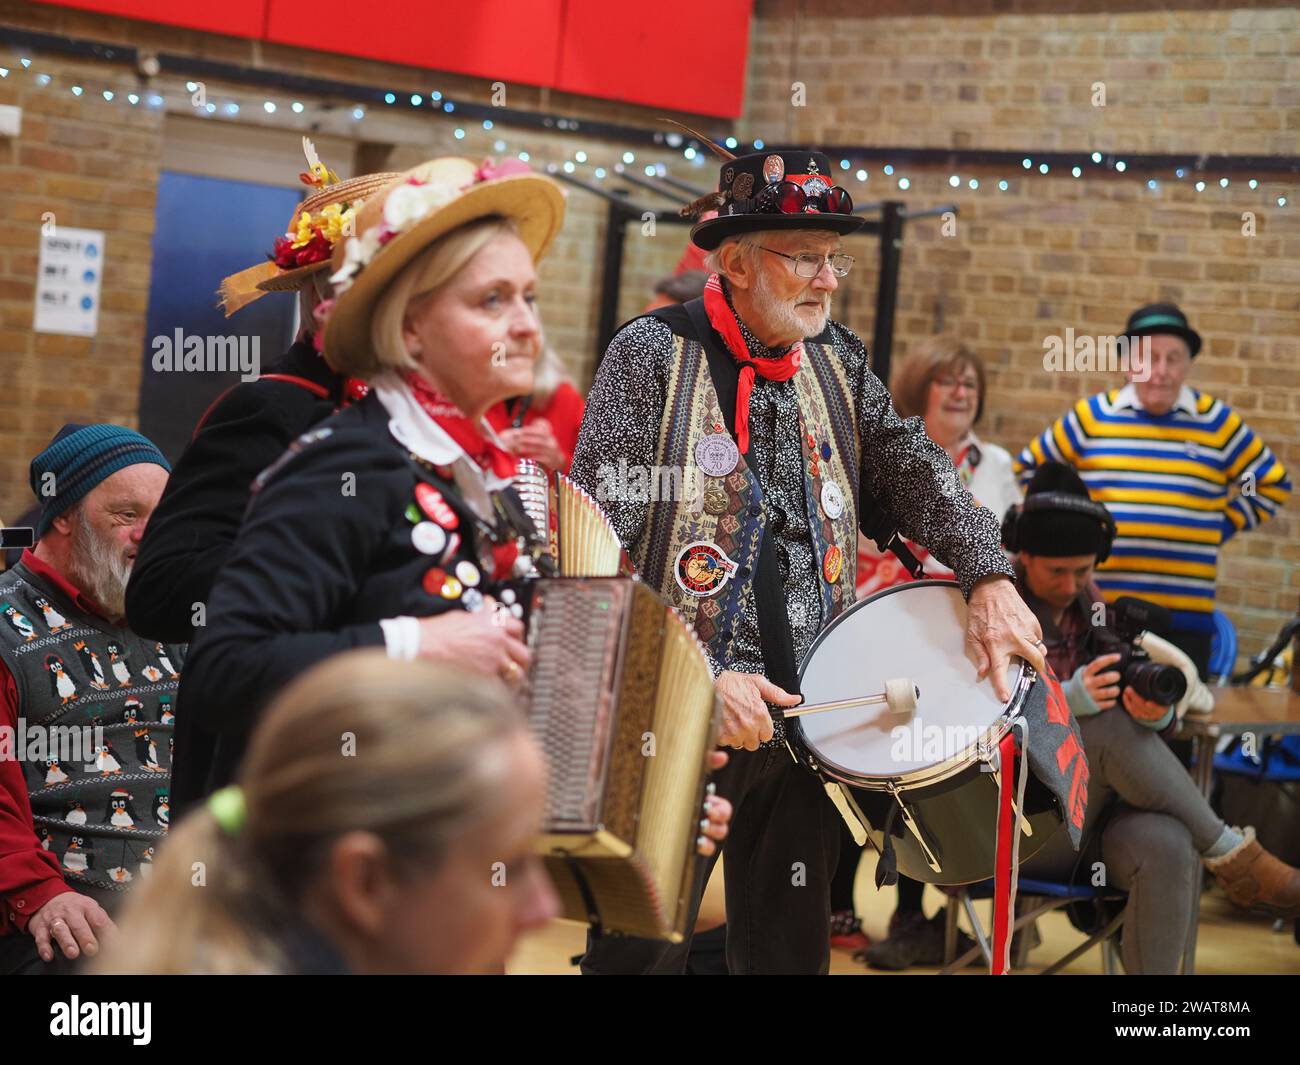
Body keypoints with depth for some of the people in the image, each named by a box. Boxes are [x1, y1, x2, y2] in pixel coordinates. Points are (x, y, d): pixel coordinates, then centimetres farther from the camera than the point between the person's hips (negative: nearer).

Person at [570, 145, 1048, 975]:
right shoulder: (653, 355, -9)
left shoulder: (836, 360, 10)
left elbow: (913, 466, 10)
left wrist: (988, 577, -9)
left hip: (806, 716, 6)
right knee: (645, 950, 0)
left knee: (792, 949, 14)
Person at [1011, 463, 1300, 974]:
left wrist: (1155, 711, -17)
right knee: (1108, 726, -30)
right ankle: (1235, 860, -20)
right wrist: (1068, 700, -30)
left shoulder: (1098, 612, 12)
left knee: (1167, 844, -34)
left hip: (1096, 812, 3)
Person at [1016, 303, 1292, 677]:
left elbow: (1272, 483, 15)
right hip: (1097, 610, 0)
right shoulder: (1092, 416, 4)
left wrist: (1222, 526, 6)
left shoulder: (1218, 422, 3)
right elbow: (1030, 467, 17)